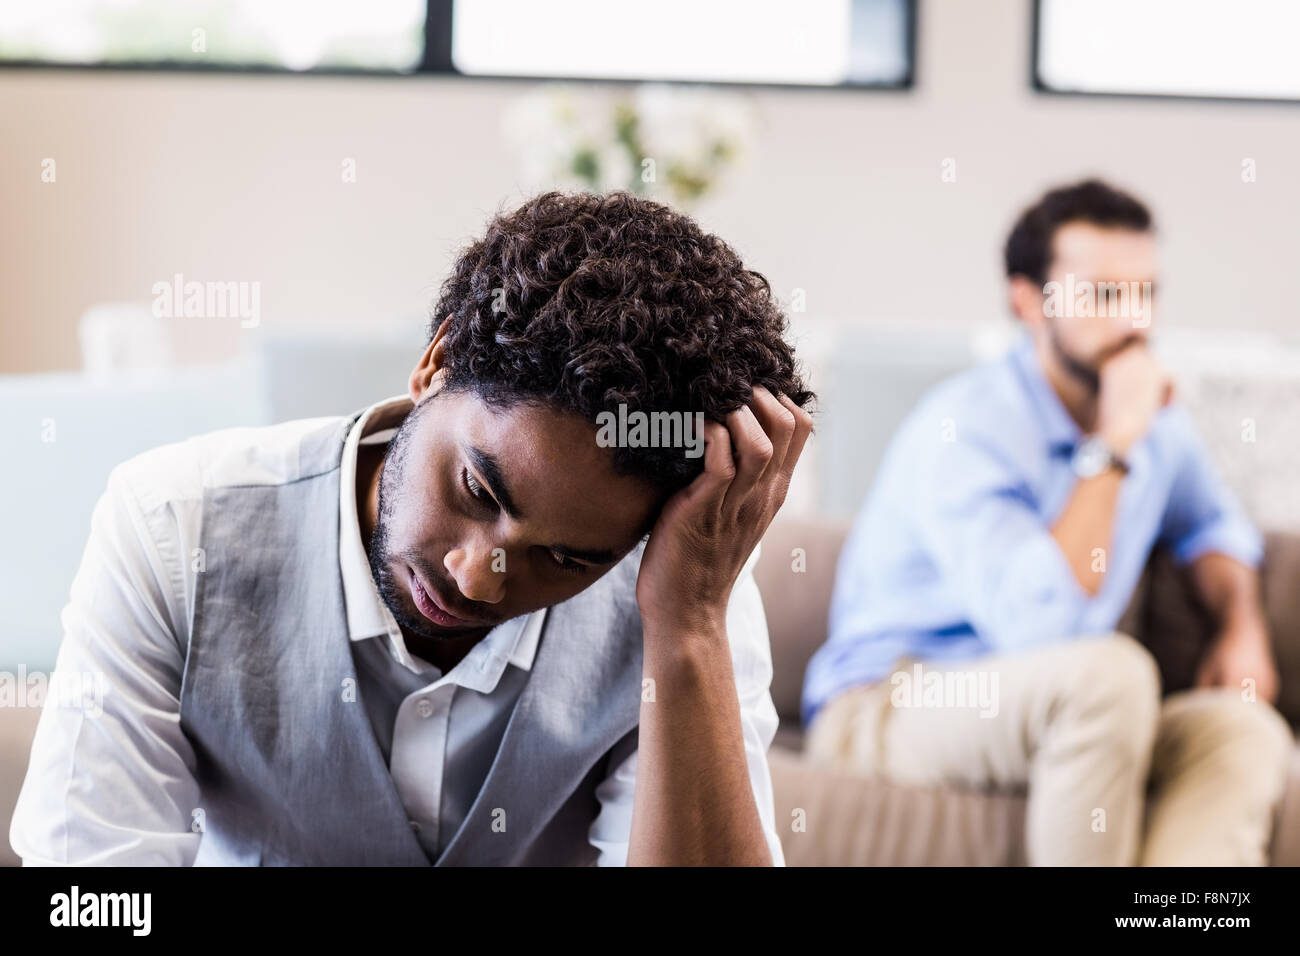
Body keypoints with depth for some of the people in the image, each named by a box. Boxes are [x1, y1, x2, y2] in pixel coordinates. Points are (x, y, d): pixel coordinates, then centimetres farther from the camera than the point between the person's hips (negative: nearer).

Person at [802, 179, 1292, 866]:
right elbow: (1038, 625, -32)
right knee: (1113, 670, -35)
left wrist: (1242, 625, 9)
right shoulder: (964, 430, -18)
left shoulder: (1154, 415, 7)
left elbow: (1211, 522, 30)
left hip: (1058, 717, 7)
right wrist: (1113, 448, -24)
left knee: (1245, 727, -19)